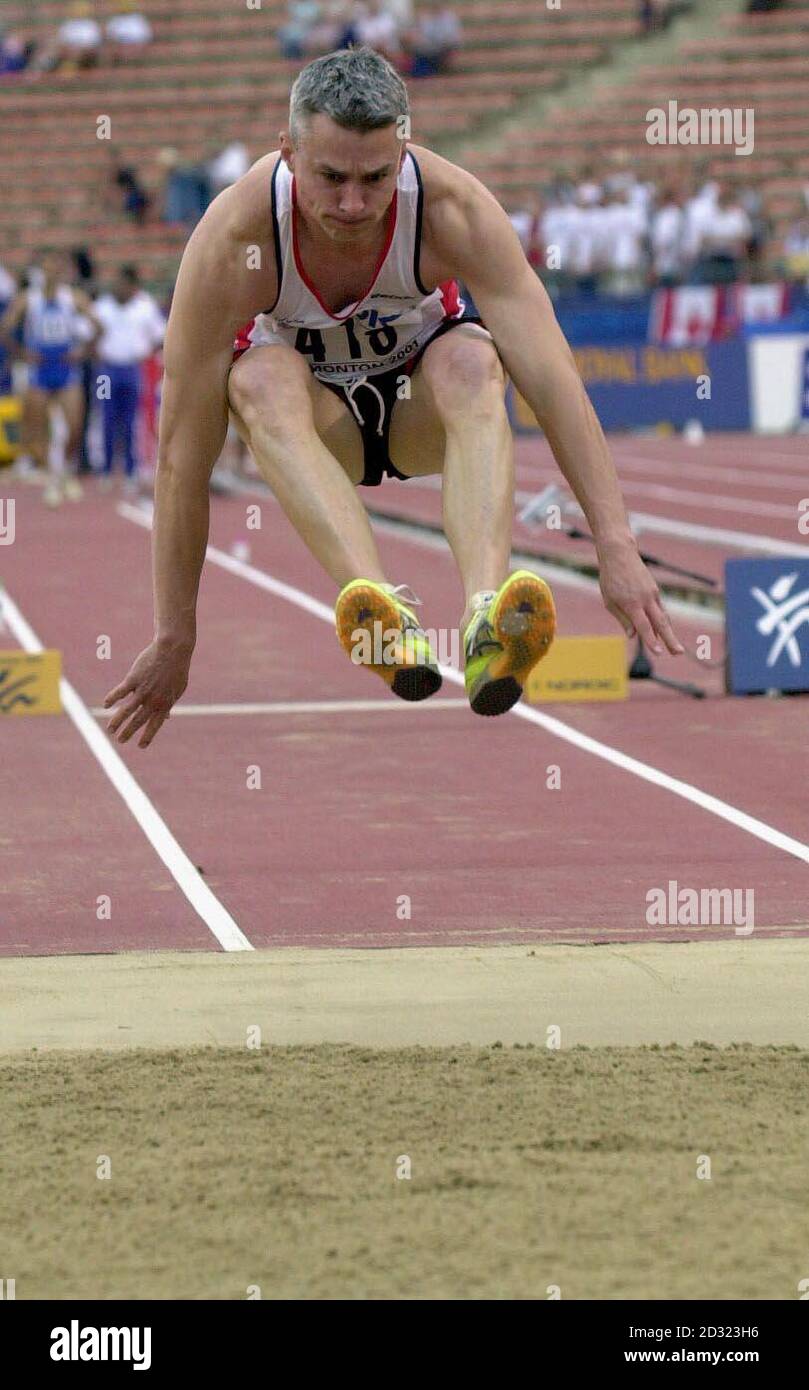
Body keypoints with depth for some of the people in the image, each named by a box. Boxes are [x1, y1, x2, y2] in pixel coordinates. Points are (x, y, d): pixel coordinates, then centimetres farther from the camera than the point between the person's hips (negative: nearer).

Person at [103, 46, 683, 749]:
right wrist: (174, 639, -26)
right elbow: (184, 451, -27)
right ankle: (387, 628, -57)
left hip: (423, 402, 0)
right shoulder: (233, 238, -30)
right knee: (262, 376, -35)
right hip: (315, 411, 0)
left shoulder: (451, 204, -28)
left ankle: (488, 624, -57)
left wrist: (617, 546, -42)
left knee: (470, 360, -34)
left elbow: (549, 372, -33)